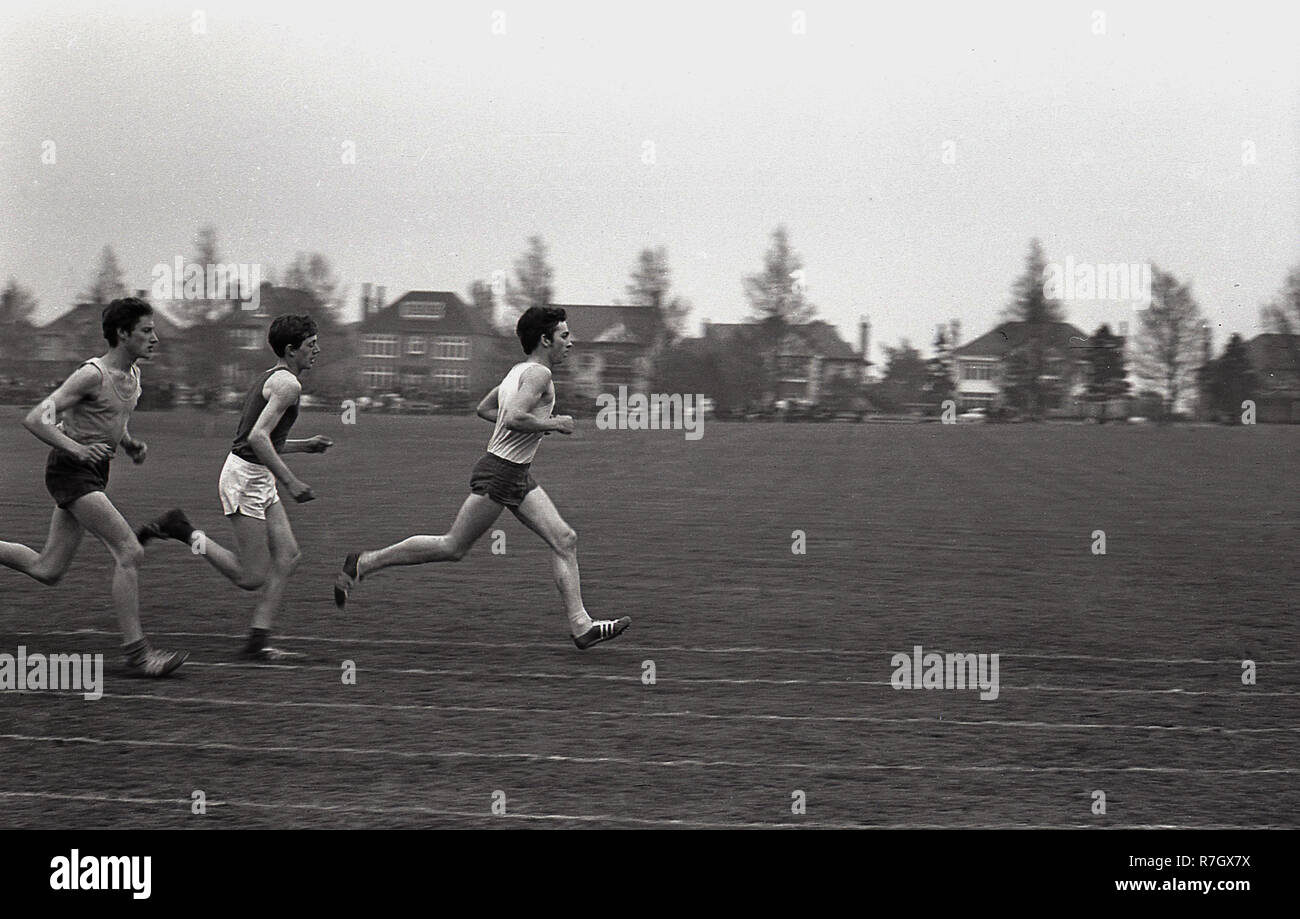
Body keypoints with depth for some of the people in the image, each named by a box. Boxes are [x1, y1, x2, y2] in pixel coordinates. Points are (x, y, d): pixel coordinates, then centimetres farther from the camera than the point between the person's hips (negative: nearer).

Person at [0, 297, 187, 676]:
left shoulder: (132, 374, 10)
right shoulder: (92, 374, -16)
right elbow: (34, 419, -19)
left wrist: (132, 445, 8)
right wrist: (74, 448, -31)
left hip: (94, 474, 9)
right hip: (71, 471, -9)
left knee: (47, 570, 11)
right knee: (129, 553, -17)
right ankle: (136, 653, -14)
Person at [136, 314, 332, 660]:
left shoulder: (269, 378, 17)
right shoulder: (287, 383, -14)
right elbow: (257, 437, -25)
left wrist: (304, 446, 21)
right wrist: (291, 482, -23)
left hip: (258, 479, 10)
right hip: (245, 478, -10)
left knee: (288, 555, 3)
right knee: (251, 577, -8)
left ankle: (257, 642, 2)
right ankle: (183, 532, 0)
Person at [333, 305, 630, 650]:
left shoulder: (519, 371, 15)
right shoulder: (538, 374, -15)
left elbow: (484, 409, 25)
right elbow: (514, 418, -30)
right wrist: (552, 424, -16)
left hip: (518, 477, 10)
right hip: (499, 473, -10)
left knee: (565, 541, 0)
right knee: (453, 547, -2)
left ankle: (581, 625, -3)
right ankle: (363, 563, 9)